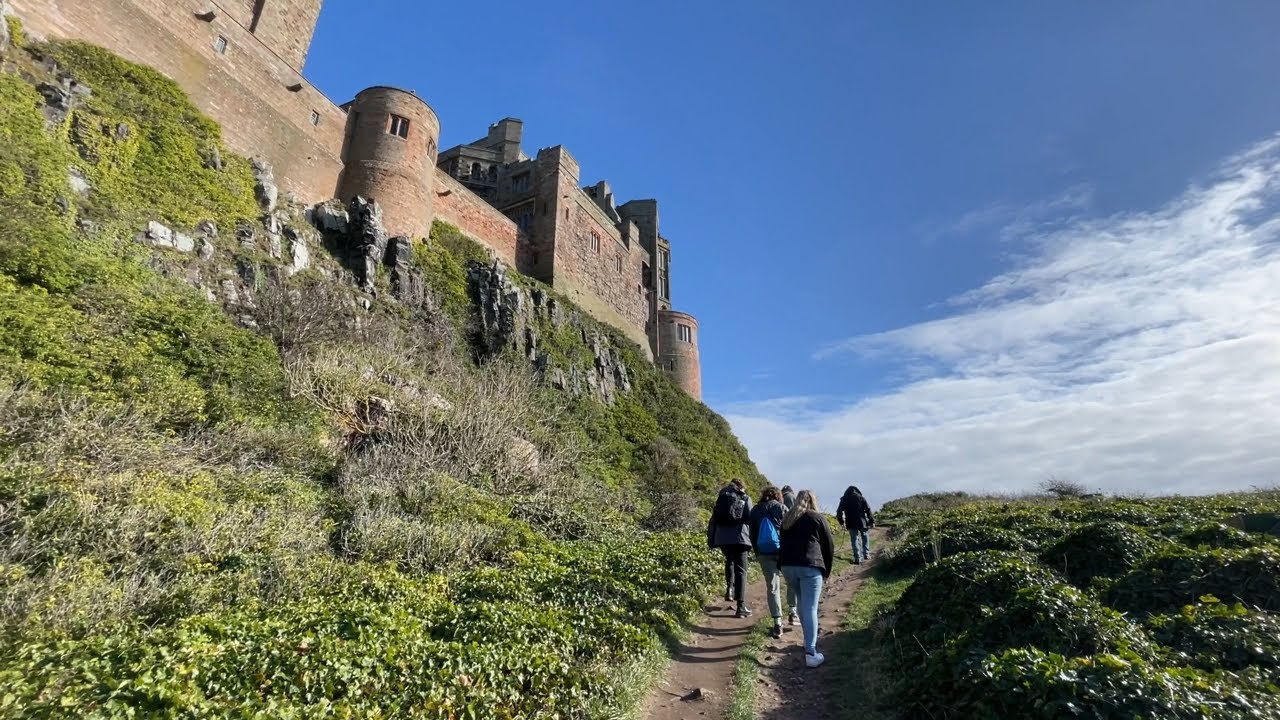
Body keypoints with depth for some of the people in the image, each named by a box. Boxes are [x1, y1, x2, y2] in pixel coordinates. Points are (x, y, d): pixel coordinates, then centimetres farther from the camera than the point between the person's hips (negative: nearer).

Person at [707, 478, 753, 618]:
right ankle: (741, 606, -3)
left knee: (729, 561, 28)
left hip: (722, 537, 3)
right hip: (739, 537, -3)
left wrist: (710, 540, 16)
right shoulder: (745, 499, 8)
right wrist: (752, 541, 4)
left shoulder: (721, 497, 16)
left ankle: (729, 587, 9)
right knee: (741, 570, 1)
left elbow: (713, 519, 14)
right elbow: (750, 520, -2)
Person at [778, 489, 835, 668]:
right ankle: (810, 653, -11)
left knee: (803, 603, 23)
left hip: (787, 566, 5)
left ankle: (809, 639, 31)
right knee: (810, 609, -6)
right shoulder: (817, 518, 5)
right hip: (810, 567, -4)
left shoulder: (787, 519, 18)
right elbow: (829, 545, 7)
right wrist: (827, 570, 16)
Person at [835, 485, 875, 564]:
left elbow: (839, 512, 2)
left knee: (854, 540, 5)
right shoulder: (861, 498, 5)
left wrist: (842, 522, 13)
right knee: (865, 537, 20)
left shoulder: (844, 499, 6)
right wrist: (871, 521, 1)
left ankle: (858, 559, 0)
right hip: (862, 522, 0)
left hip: (851, 523, 0)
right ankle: (866, 554, 17)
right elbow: (868, 510, -2)